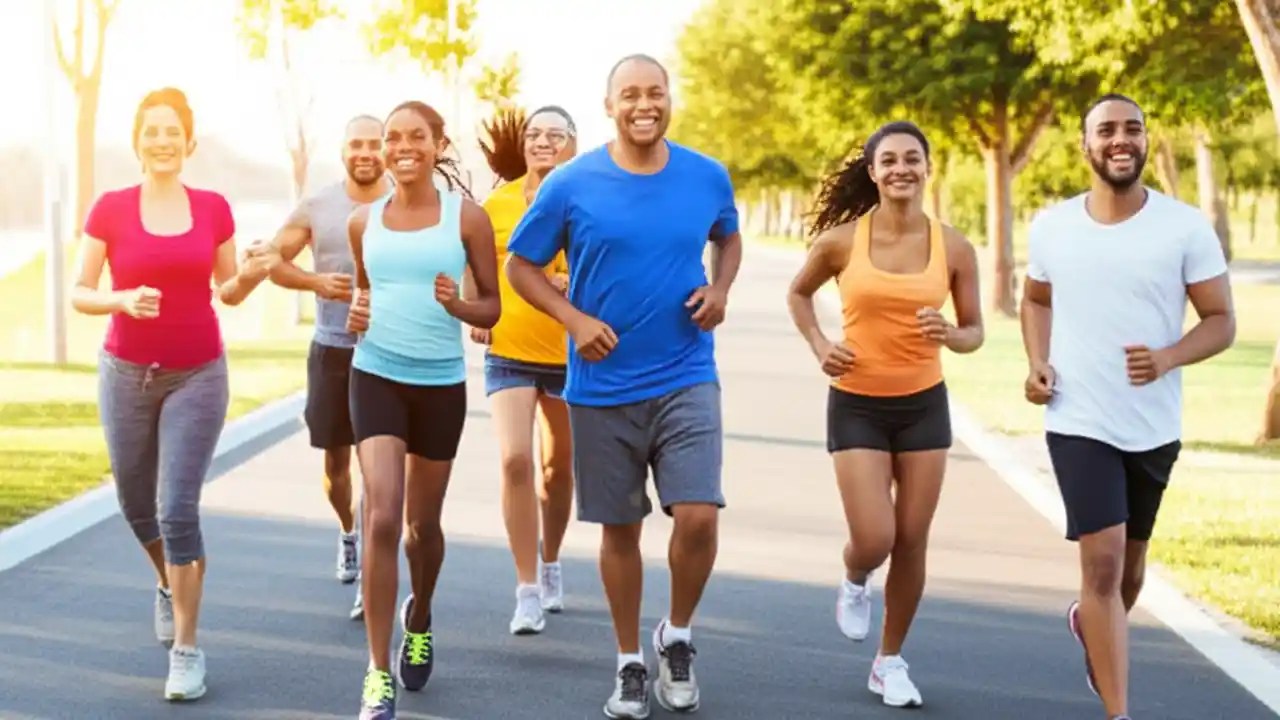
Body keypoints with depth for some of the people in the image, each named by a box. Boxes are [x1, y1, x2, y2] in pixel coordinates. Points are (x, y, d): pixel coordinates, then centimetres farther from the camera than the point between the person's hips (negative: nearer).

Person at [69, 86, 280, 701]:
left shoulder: (214, 208, 0)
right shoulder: (110, 209, -5)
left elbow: (228, 293, 9)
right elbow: (79, 293, -2)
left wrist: (252, 273, -12)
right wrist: (122, 300, -22)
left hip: (197, 375, -1)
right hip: (127, 373, 1)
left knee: (178, 509, -10)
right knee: (136, 504, 13)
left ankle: (187, 650, -3)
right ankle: (169, 583, 46)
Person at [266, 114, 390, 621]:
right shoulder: (316, 209, 1)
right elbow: (274, 262, 5)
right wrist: (317, 282, -13)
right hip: (331, 349, 3)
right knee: (335, 458, 14)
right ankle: (347, 533, 43)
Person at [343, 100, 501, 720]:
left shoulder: (467, 217, -3)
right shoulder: (364, 222, 5)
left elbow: (493, 308, 1)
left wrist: (458, 306, -21)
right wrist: (356, 313, -1)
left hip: (442, 385, 0)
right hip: (376, 378, 0)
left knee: (422, 523, 13)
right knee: (381, 518, -15)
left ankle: (420, 619, 47)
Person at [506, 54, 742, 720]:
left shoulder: (708, 178, -1)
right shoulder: (571, 184, -7)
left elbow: (728, 237, 20)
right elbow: (521, 266, 1)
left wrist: (720, 289, -1)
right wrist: (575, 320, -13)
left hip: (686, 379, 1)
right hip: (602, 385, 0)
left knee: (698, 517, -13)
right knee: (619, 528, 9)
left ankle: (677, 637, 14)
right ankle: (630, 663, 26)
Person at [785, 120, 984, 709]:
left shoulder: (954, 248, -5)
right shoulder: (842, 240, -8)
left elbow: (974, 332, 5)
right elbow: (798, 293, 12)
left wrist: (950, 336, -18)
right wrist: (819, 346, -4)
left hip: (925, 406, 2)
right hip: (857, 406, -2)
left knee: (912, 541, 6)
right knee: (874, 540, -10)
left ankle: (890, 663, 23)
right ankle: (854, 584, 29)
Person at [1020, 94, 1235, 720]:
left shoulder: (1185, 227, -8)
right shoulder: (1051, 227, -1)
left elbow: (1221, 322, -6)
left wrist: (1168, 358, -25)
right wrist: (1037, 363, -2)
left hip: (1153, 428, 1)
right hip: (1079, 422, -1)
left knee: (1129, 561, 18)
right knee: (1103, 560, -13)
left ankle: (1091, 624, 52)